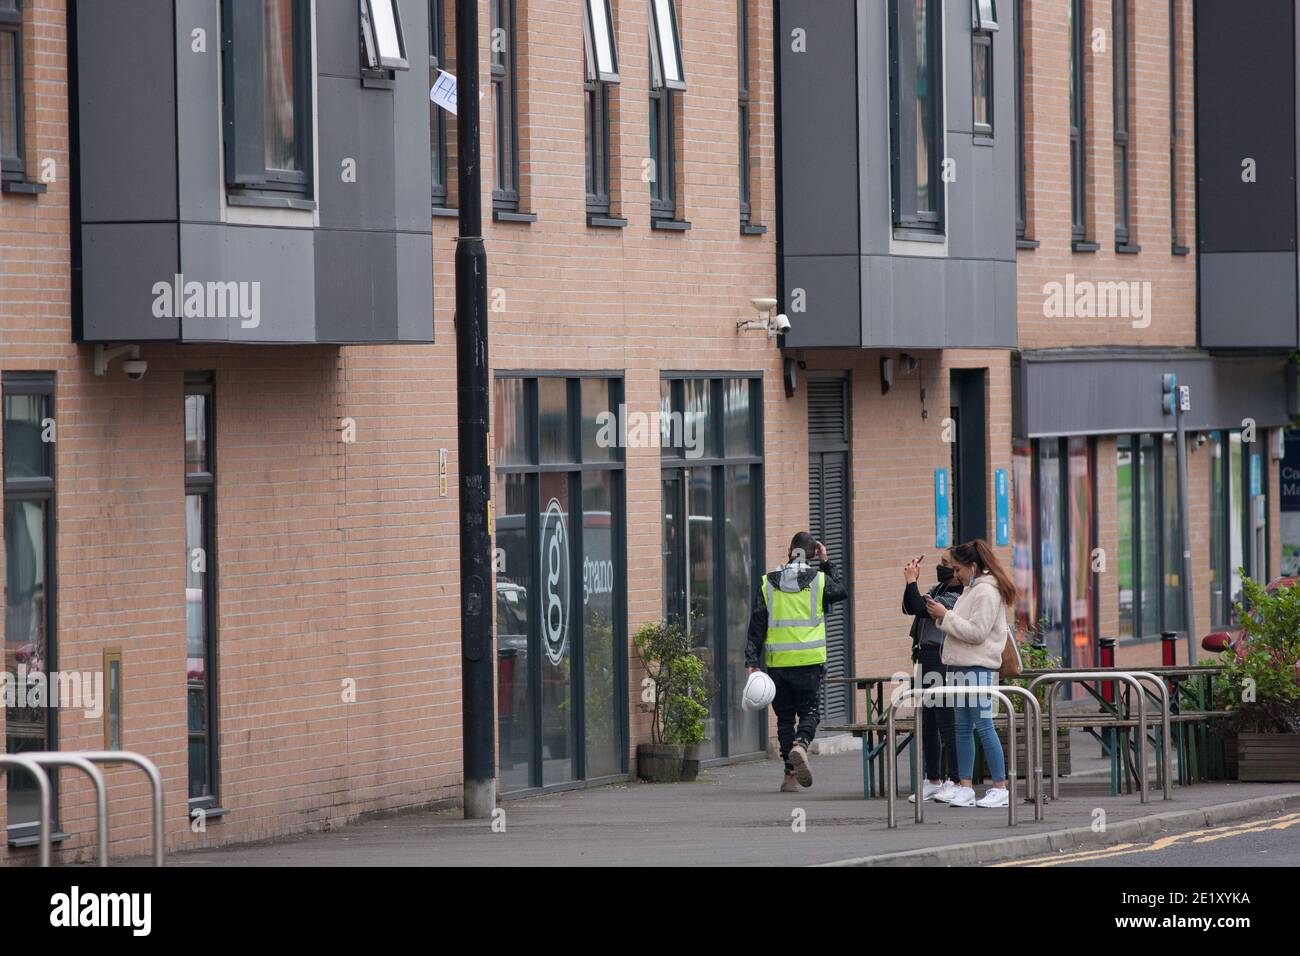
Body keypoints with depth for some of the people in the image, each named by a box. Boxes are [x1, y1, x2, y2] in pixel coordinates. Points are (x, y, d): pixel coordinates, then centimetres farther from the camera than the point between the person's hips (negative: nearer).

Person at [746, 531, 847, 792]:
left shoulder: (767, 584, 3)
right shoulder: (819, 581, -1)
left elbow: (756, 626, 0)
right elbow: (840, 592, 22)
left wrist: (751, 662, 0)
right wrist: (826, 564, 25)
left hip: (778, 663, 2)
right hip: (809, 662, -2)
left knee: (785, 716, 10)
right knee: (810, 711, 6)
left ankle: (790, 774, 7)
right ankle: (801, 745, -26)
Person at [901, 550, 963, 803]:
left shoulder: (959, 598, -13)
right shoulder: (938, 589, 15)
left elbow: (922, 609, -19)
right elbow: (910, 608, 20)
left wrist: (911, 580, -8)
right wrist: (911, 581, 7)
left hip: (944, 661, -10)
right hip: (926, 658, 10)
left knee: (947, 724, -8)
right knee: (928, 725, 12)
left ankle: (954, 781, -4)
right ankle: (933, 781, 18)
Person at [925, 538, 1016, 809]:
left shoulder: (986, 592, -12)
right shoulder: (971, 589, 18)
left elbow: (977, 632, -18)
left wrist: (946, 616, -13)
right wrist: (942, 616, 3)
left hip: (979, 666, -10)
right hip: (959, 665, 10)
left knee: (983, 726, -8)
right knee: (962, 727, 8)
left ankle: (1000, 787, -4)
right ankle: (965, 787, 11)